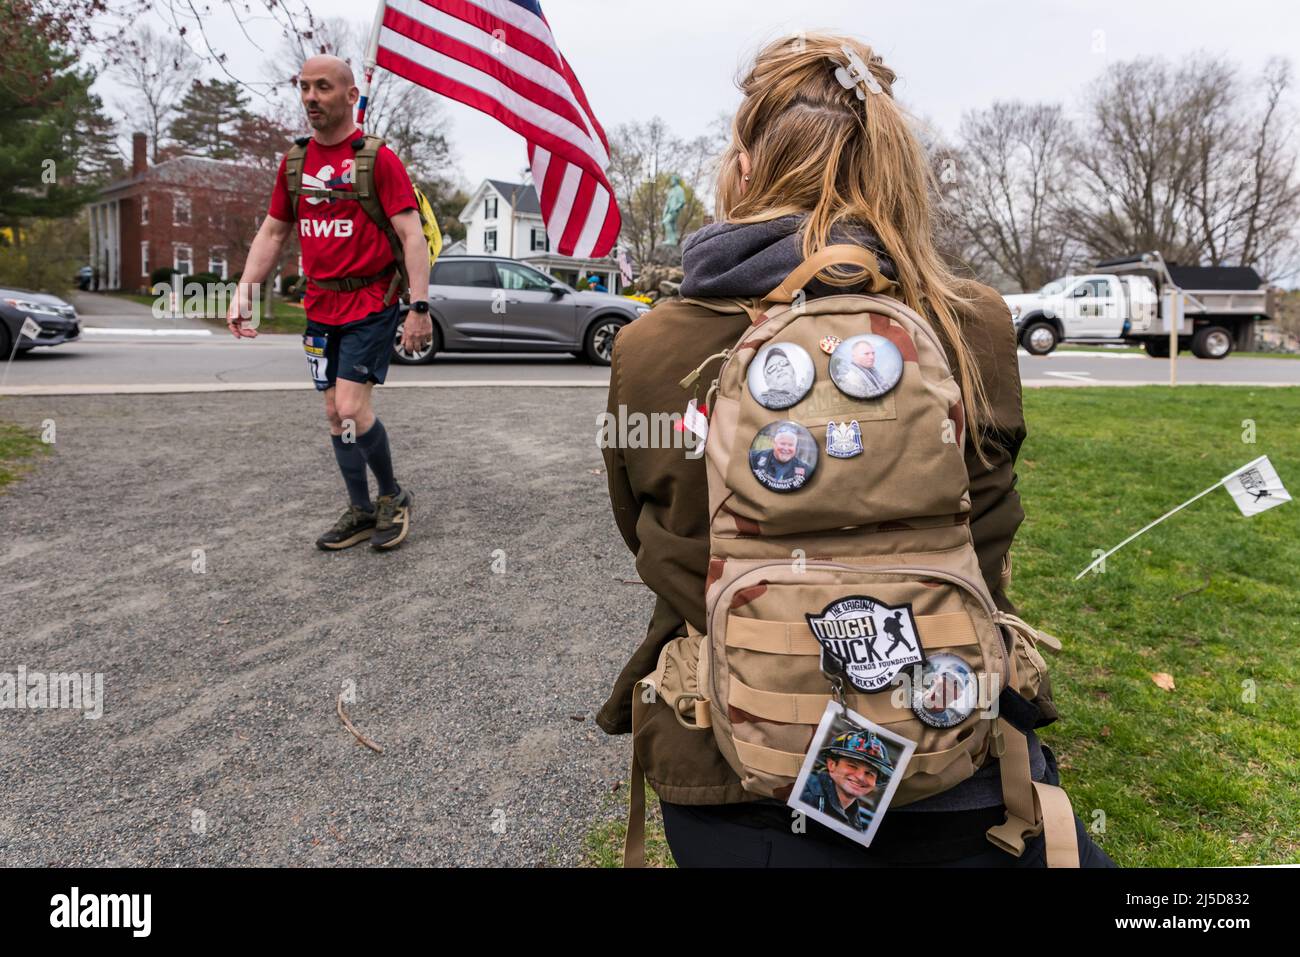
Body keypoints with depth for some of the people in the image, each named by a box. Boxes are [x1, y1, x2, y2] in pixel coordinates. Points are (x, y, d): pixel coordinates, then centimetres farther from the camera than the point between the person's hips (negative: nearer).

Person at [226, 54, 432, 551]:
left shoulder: (377, 158, -8)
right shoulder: (295, 162, 10)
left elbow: (412, 234, -13)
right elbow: (272, 233, 15)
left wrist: (420, 307, -21)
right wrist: (244, 292, 4)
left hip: (370, 303, -7)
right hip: (321, 306, 7)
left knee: (353, 409, -13)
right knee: (335, 414, 9)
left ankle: (393, 495, 11)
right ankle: (361, 511, 22)